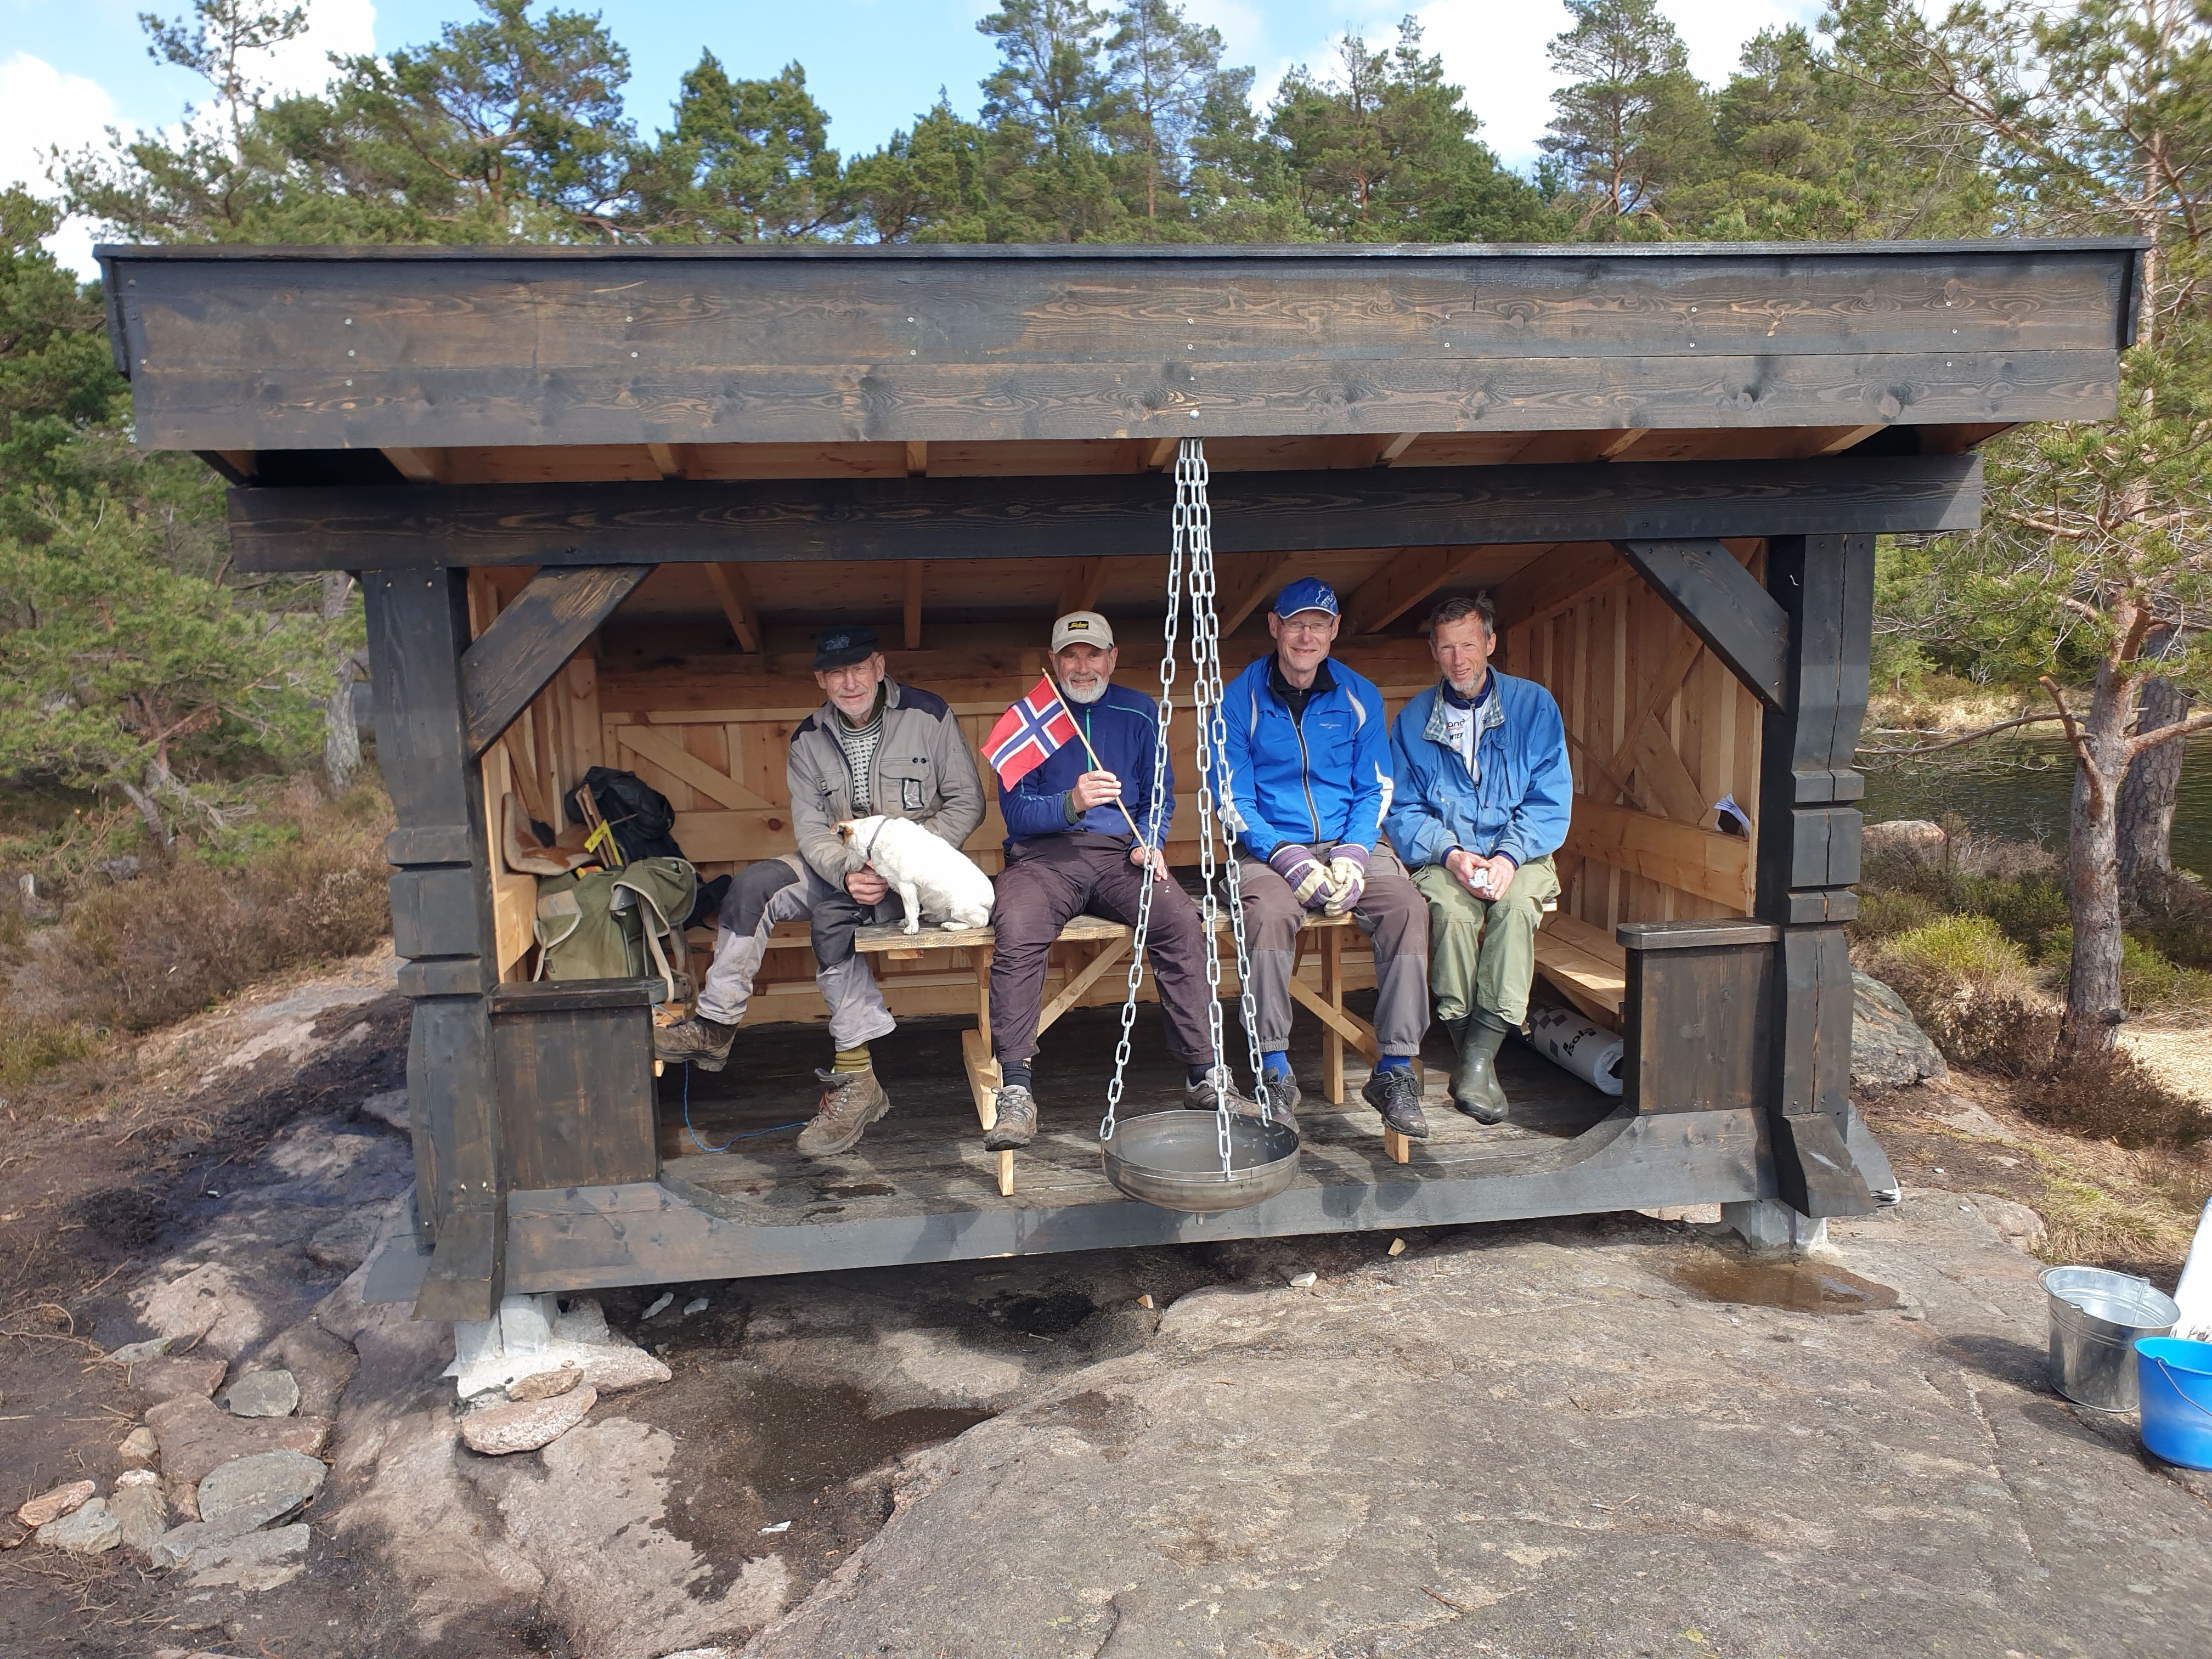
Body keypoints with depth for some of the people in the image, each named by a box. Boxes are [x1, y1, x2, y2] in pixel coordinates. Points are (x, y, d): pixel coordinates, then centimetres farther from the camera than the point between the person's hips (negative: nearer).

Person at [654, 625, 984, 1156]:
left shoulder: (928, 716, -6)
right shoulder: (809, 741, 4)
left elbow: (967, 802, -6)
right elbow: (810, 829, -2)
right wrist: (848, 872, -24)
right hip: (842, 867, 5)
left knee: (832, 914, -30)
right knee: (754, 884, -18)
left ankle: (855, 1078, -25)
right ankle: (714, 1027, -9)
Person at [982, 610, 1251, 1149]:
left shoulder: (1138, 713, 15)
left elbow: (1160, 796, 18)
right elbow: (1016, 810, -1)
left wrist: (1151, 842, -3)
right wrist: (1072, 803, -21)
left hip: (1120, 853, 2)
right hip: (1044, 853, -1)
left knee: (1183, 922, -28)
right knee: (1017, 930, -34)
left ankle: (1202, 1075, -18)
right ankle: (1015, 1093, -29)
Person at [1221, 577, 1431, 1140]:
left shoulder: (1360, 697, 8)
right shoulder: (1240, 700, 0)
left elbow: (1375, 790, 8)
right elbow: (1234, 800, -3)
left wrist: (1352, 854, -12)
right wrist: (1287, 858, -18)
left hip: (1350, 845, 2)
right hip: (1269, 848, -2)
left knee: (1408, 906, -26)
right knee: (1269, 911, -35)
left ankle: (1395, 1072, -18)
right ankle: (1275, 1072, -23)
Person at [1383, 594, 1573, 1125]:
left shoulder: (1533, 704, 5)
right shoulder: (1413, 718, 8)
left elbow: (1551, 799, -1)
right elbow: (1402, 809, 4)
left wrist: (1510, 856, -18)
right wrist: (1450, 853, -15)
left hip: (1520, 855, 0)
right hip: (1444, 857, 0)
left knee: (1516, 904, -34)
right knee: (1451, 908, -33)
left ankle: (1476, 1059, -31)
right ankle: (1479, 1060, -25)